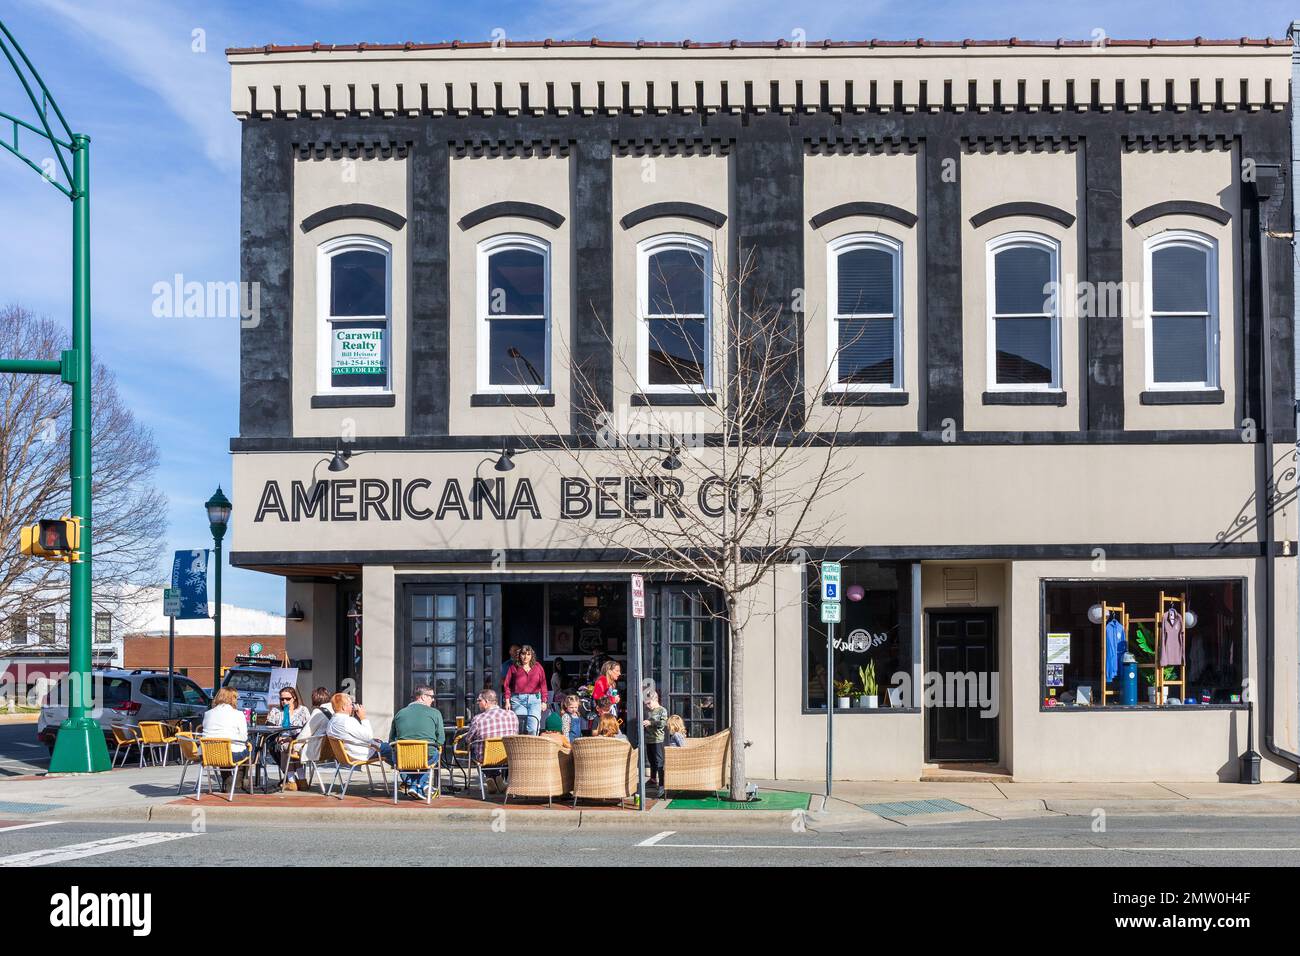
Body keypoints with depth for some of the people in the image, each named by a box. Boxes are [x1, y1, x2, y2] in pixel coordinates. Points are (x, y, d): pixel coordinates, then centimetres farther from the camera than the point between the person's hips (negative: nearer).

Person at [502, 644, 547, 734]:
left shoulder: (538, 667, 11)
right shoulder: (514, 667, 7)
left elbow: (543, 685, 11)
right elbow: (507, 685, 7)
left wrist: (544, 701, 5)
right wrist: (507, 701, 0)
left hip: (534, 699, 0)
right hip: (518, 700, 0)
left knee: (533, 728, -13)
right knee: (519, 729, -2)